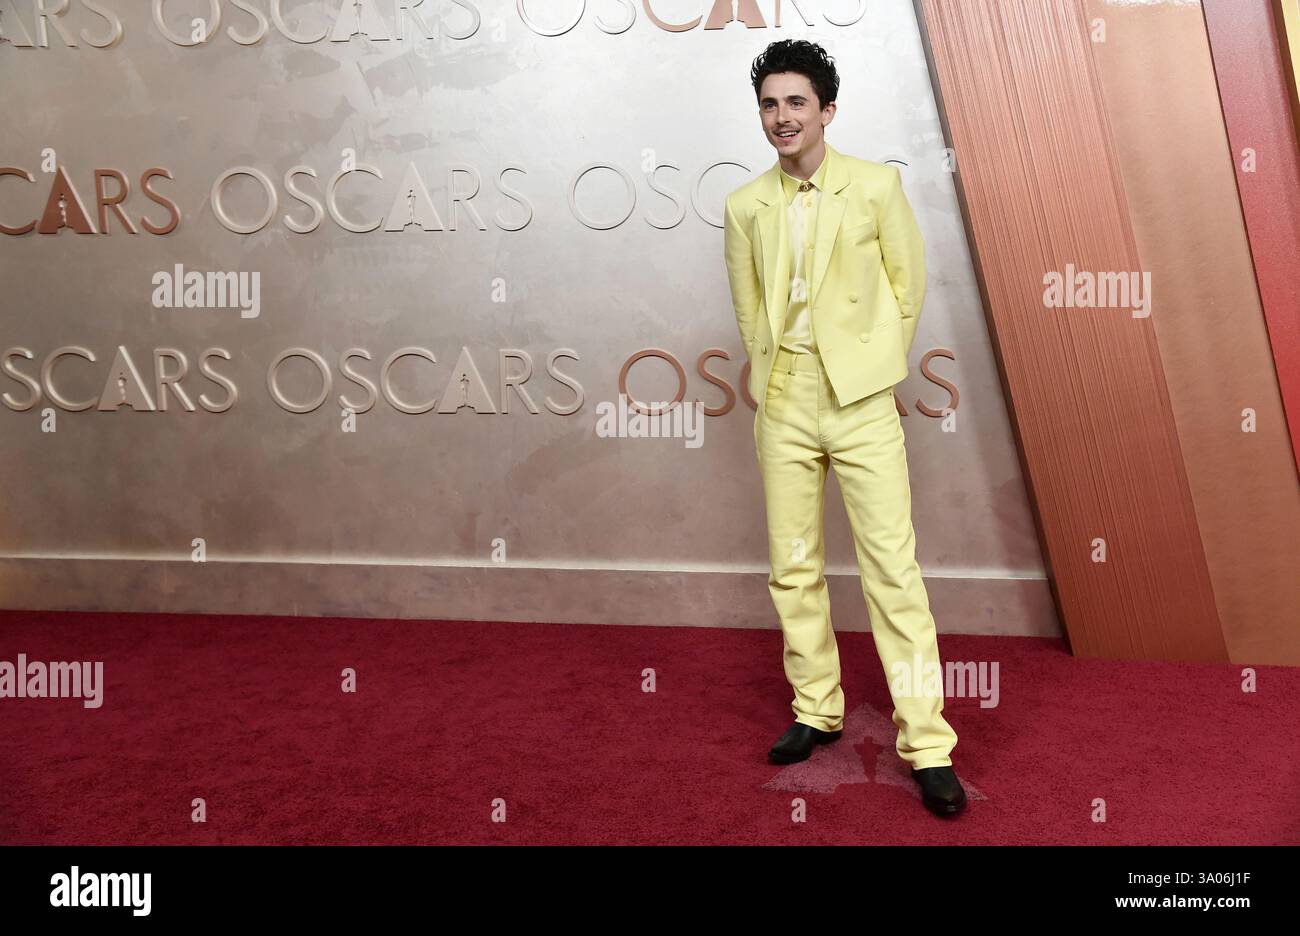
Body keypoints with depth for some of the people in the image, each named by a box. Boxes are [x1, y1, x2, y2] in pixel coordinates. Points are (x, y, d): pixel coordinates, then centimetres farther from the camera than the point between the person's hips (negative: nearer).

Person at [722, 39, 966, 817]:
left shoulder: (877, 185, -1)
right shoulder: (745, 206, 7)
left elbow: (909, 282, 5)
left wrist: (875, 368, 6)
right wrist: (774, 376, 8)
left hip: (862, 401, -3)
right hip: (783, 403, 3)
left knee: (893, 566, -6)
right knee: (793, 567, 8)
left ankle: (928, 745, 2)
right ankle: (817, 712, 24)